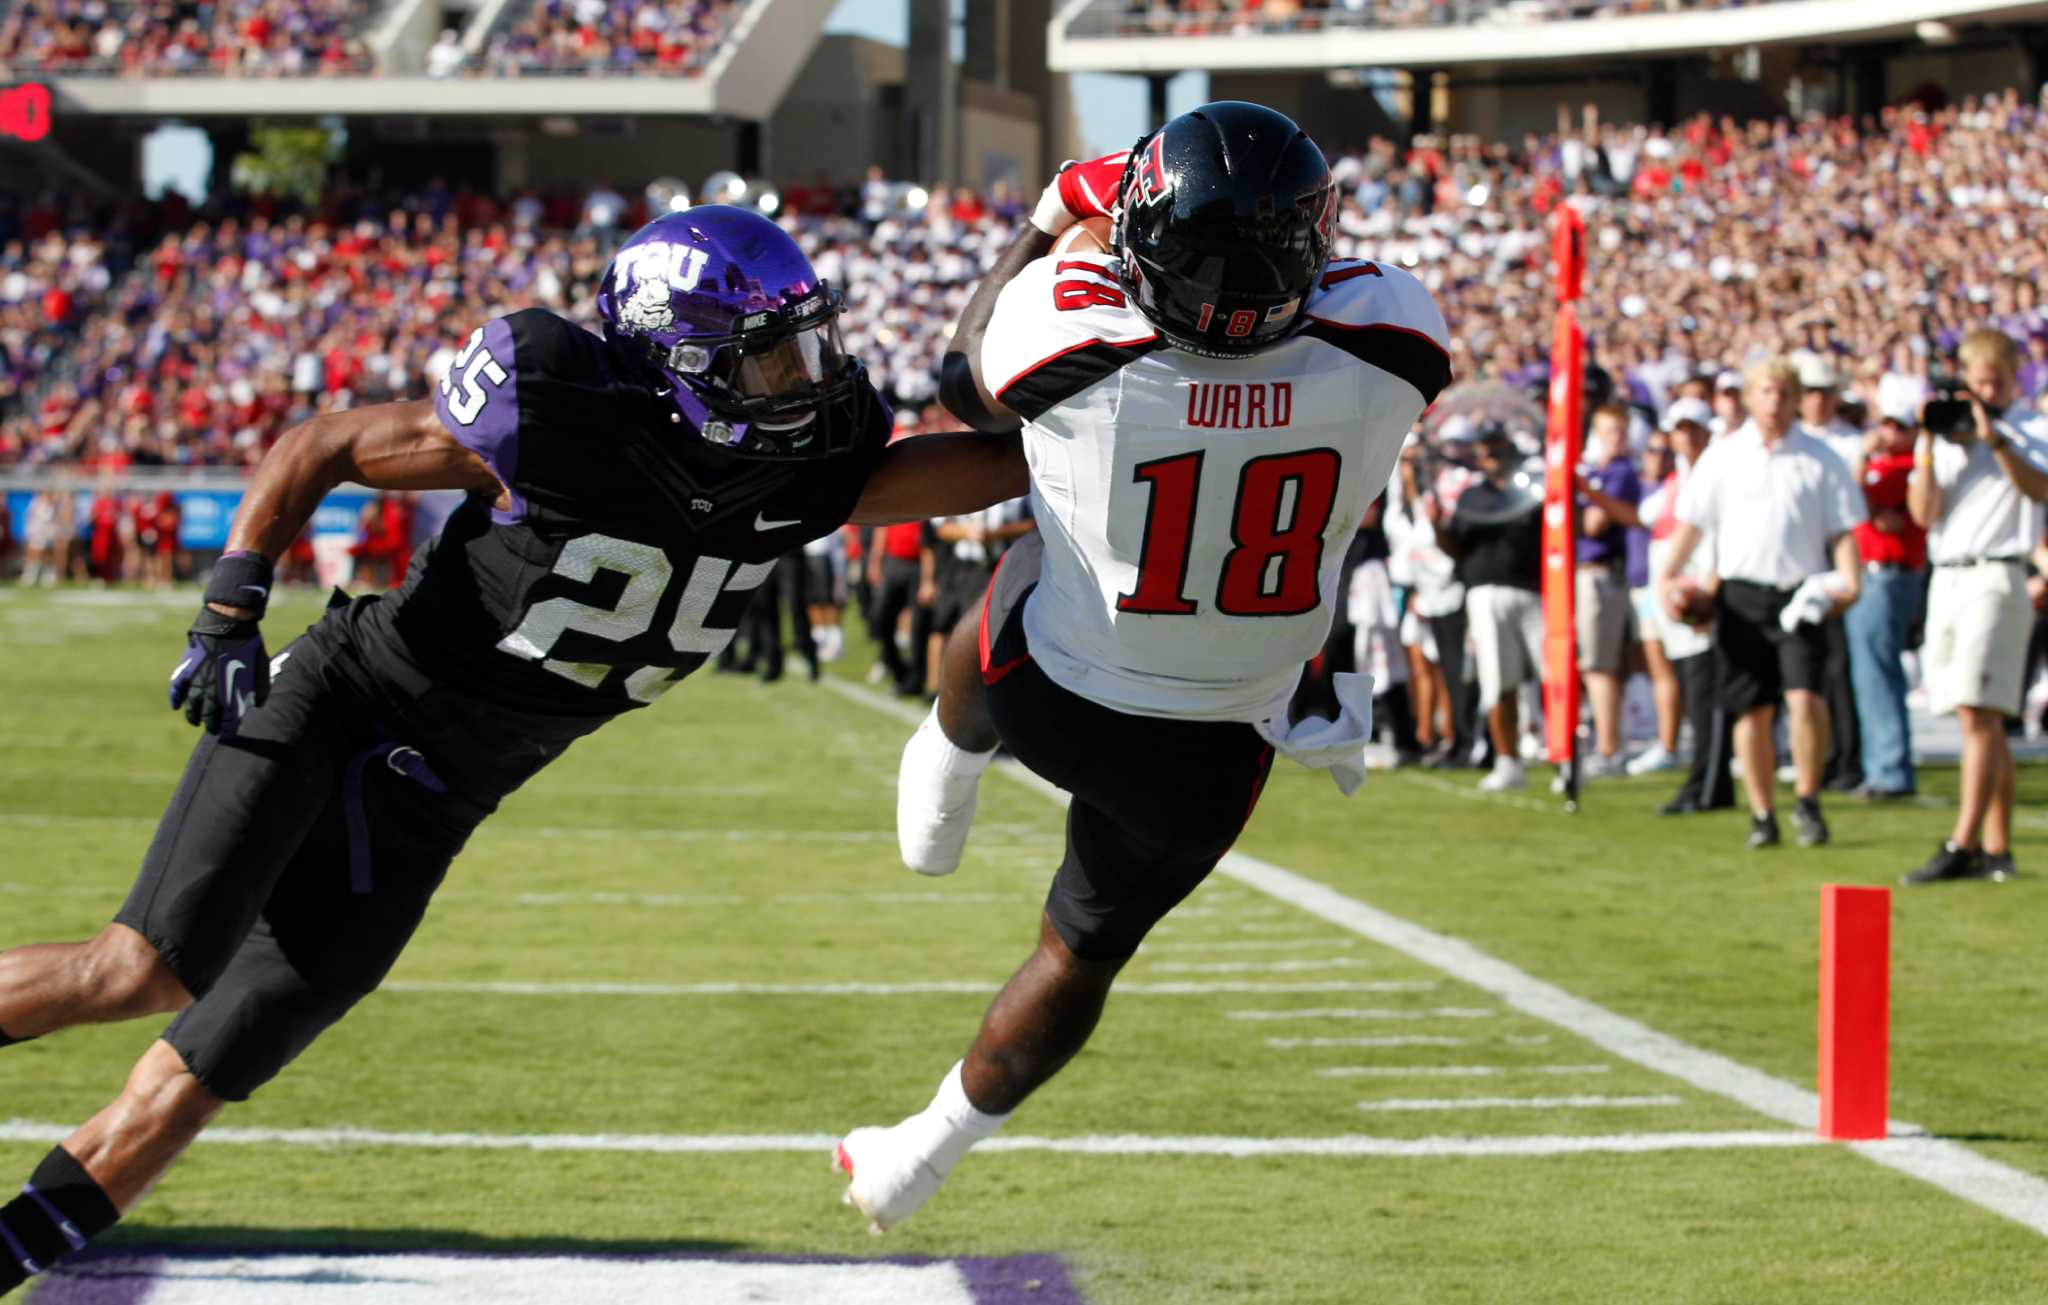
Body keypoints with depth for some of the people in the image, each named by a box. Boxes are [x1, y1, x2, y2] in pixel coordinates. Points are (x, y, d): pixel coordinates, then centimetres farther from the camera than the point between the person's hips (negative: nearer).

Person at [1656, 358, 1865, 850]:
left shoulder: (1818, 459, 6)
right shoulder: (1723, 455, 8)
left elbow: (1842, 529, 6)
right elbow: (1692, 522, 8)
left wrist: (1849, 580, -10)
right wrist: (1668, 574, -5)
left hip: (1800, 592, -1)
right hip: (1740, 595, 1)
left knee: (1804, 696, -17)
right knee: (1752, 709, 3)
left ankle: (1807, 801, 0)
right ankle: (1762, 814, 13)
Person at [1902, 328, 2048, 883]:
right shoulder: (1945, 432, 14)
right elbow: (1924, 513, 5)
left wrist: (1995, 440, -27)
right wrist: (1929, 449, -6)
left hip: (1996, 577, -6)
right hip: (1946, 580, 6)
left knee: (1978, 711, -15)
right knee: (1984, 719, 8)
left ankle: (1962, 846, -20)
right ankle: (1996, 847, 11)